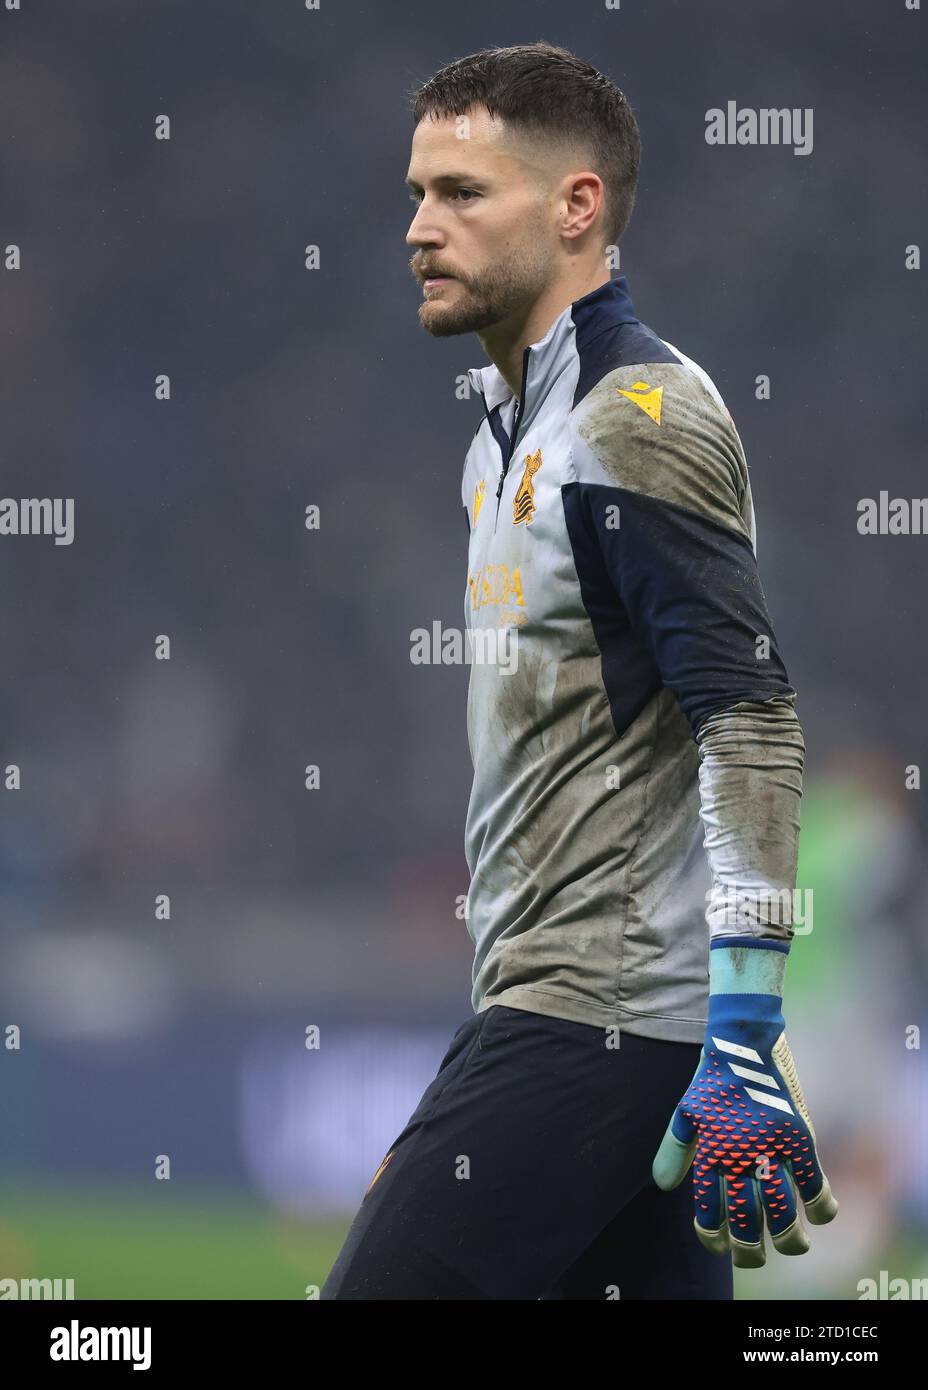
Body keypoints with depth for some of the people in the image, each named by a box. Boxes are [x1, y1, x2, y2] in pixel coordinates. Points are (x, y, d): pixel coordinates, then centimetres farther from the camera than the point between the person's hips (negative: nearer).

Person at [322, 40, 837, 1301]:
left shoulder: (640, 418, -12)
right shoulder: (513, 431, 19)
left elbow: (752, 731, -19)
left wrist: (742, 1044, -26)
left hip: (597, 1024, -9)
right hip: (561, 998, 9)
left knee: (385, 1287, -14)